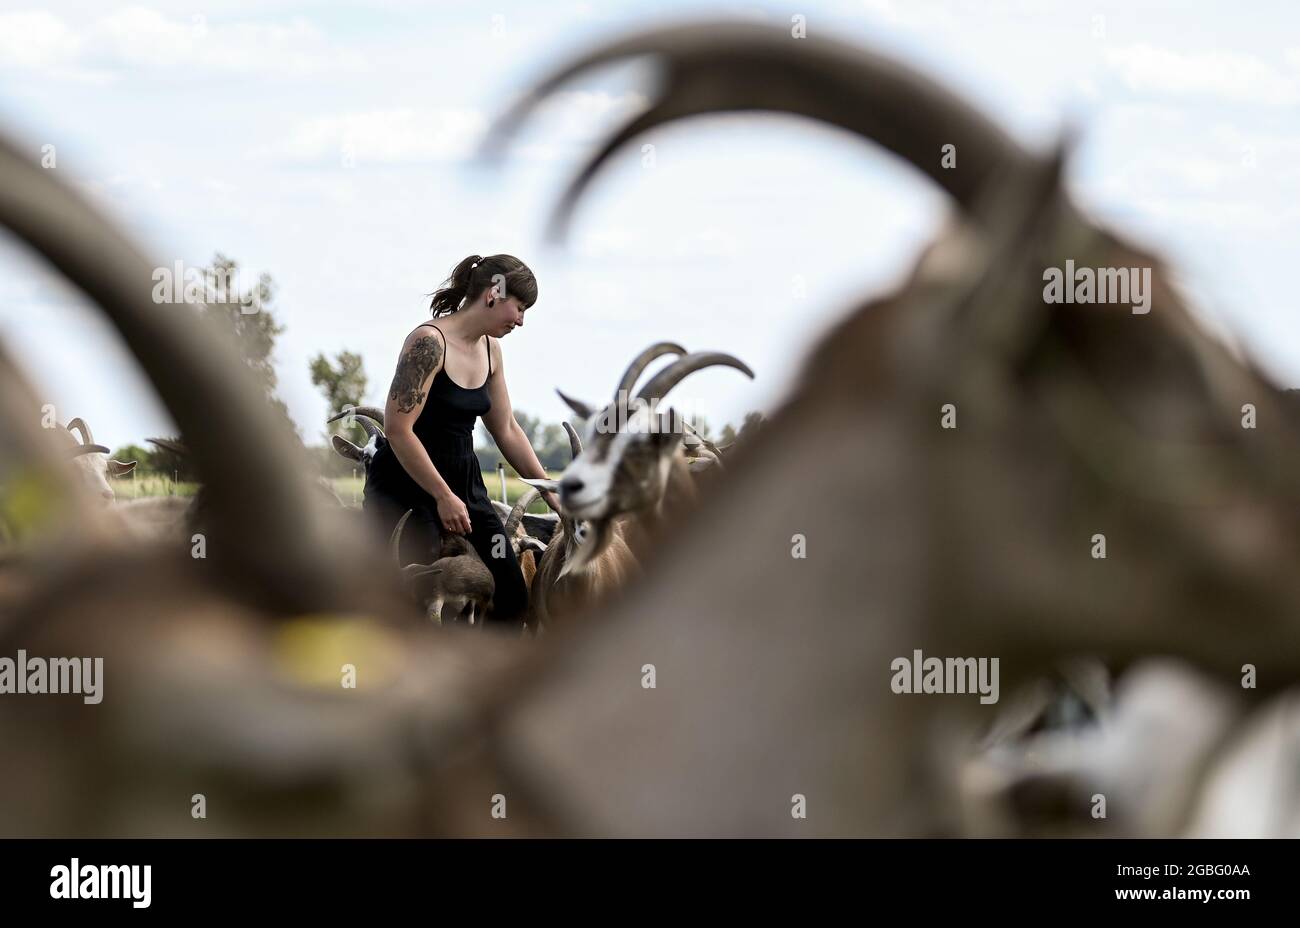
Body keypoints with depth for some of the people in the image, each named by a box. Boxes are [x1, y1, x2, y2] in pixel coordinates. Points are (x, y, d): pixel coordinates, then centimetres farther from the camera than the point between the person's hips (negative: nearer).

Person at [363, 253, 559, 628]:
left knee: (513, 597, 2)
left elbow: (507, 430, 16)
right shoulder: (430, 341, -19)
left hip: (463, 481, 8)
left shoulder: (489, 349, 8)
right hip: (405, 489, -8)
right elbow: (398, 429, -23)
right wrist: (443, 497, -21)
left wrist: (551, 494, 14)